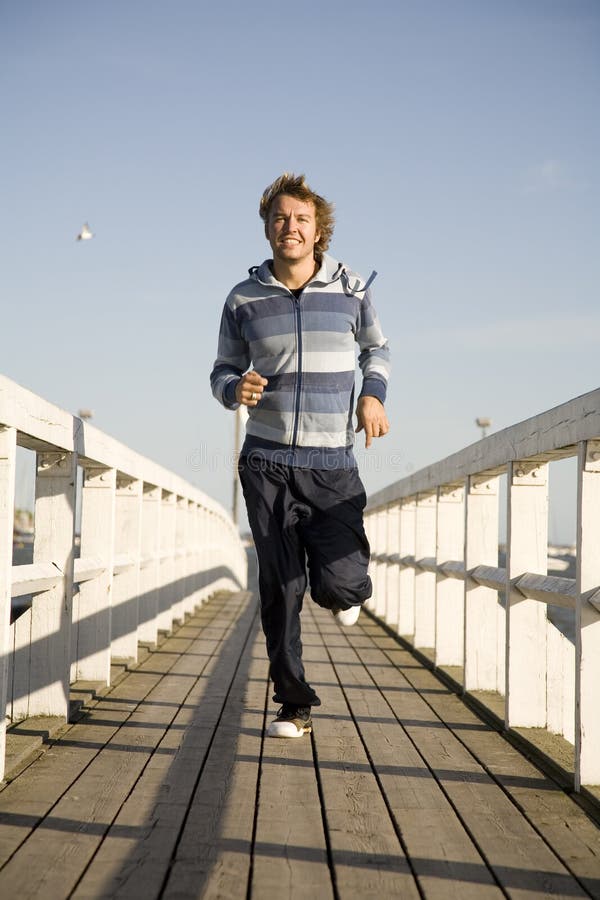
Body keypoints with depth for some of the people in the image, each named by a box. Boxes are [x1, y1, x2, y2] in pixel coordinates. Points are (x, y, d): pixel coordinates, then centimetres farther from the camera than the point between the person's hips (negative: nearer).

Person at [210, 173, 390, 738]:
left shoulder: (351, 290, 2)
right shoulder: (244, 299, 3)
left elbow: (376, 348, 20)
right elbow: (223, 370, 14)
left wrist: (373, 394, 0)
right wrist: (235, 389, -10)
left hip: (333, 464, 0)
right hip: (267, 463, 1)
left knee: (338, 585, -11)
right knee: (279, 589, 0)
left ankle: (346, 589, 28)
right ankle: (294, 703, 13)